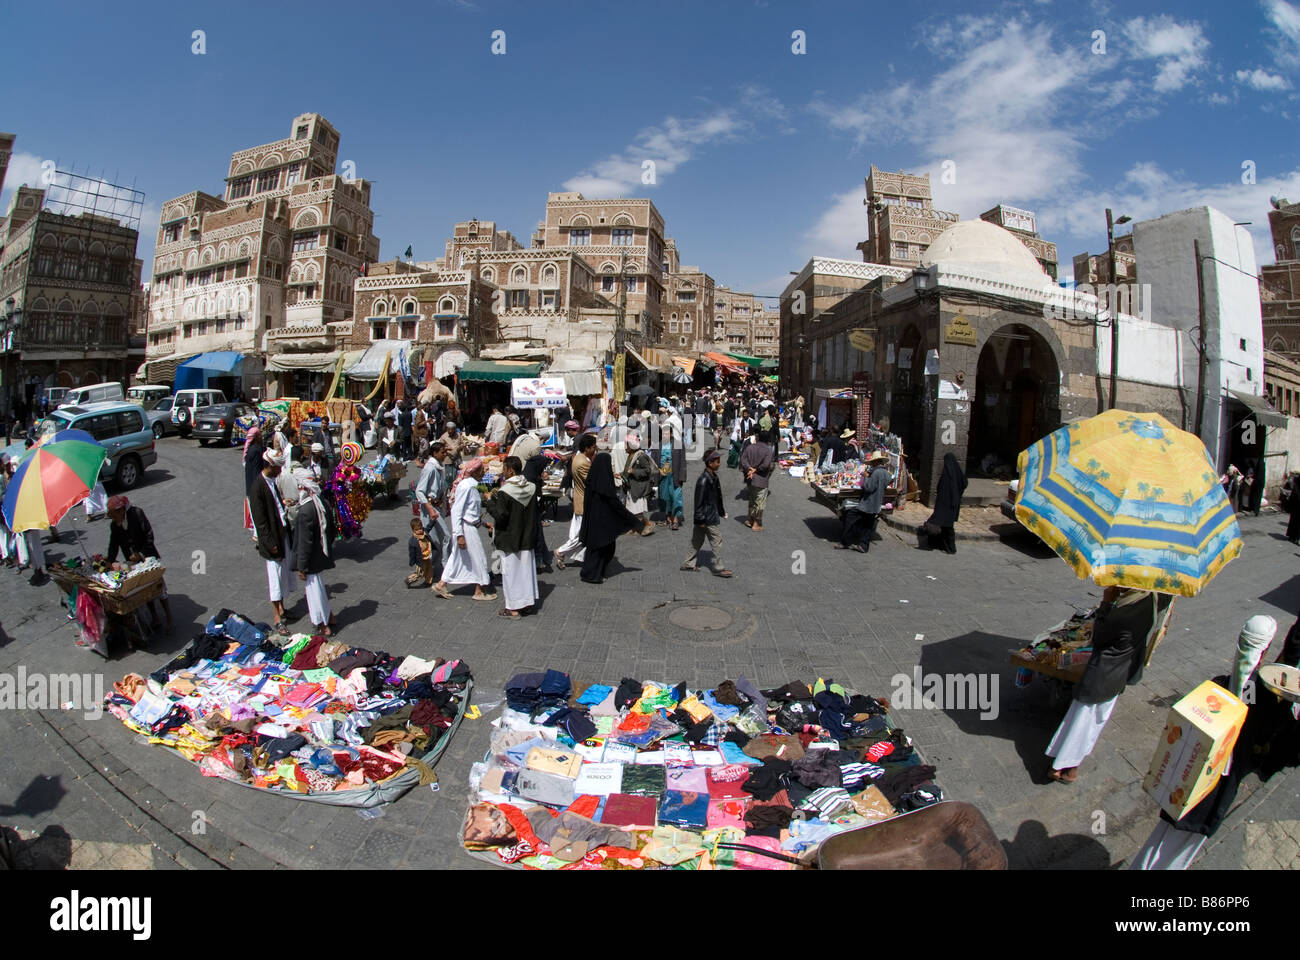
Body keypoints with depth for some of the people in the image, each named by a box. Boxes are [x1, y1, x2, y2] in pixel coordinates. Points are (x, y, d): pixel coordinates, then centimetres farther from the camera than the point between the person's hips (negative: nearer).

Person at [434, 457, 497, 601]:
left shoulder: (471, 485, 10)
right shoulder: (466, 486, -20)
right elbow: (456, 511, -22)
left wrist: (484, 523, 21)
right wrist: (459, 535, -24)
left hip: (471, 526, 9)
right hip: (466, 529, -9)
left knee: (458, 557, 16)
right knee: (478, 557, 2)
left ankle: (441, 584, 24)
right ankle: (479, 591, 14)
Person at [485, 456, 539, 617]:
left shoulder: (505, 492, -20)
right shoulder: (531, 488, 0)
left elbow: (500, 516, -21)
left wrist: (490, 500, -8)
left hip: (510, 540, -6)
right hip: (527, 537, 6)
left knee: (511, 571, 3)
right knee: (526, 568, 16)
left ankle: (513, 608, 10)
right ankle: (527, 600, 26)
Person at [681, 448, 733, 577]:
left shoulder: (713, 477, 8)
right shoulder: (704, 480, -22)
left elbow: (717, 497, 18)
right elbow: (699, 501, -21)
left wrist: (722, 512, 22)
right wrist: (701, 520, -19)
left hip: (712, 515, 10)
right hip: (708, 518, -10)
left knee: (697, 540, 16)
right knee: (716, 540, 0)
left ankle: (689, 564, 26)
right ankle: (718, 568, 10)